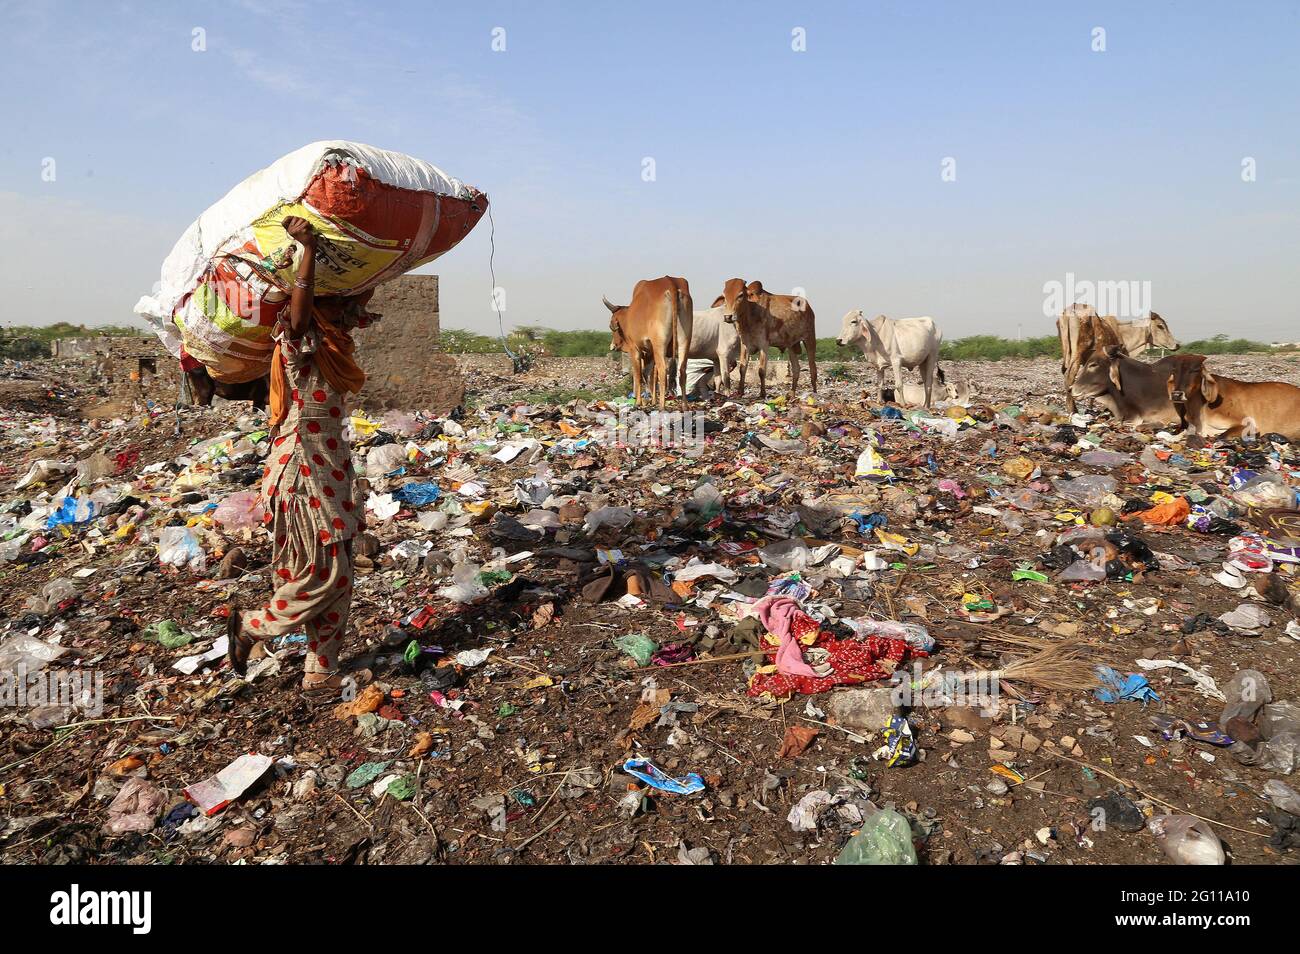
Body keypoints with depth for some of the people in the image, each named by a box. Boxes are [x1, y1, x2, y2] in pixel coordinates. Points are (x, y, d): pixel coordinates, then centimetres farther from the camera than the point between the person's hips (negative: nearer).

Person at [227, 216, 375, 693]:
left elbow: (362, 296, 21)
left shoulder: (332, 344, 8)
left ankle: (321, 673, 20)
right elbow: (297, 313, -38)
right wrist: (308, 249, -41)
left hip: (330, 472, 9)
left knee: (337, 578, 10)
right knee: (324, 575, -3)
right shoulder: (299, 348, -15)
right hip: (303, 474, -9)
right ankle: (251, 625, 22)